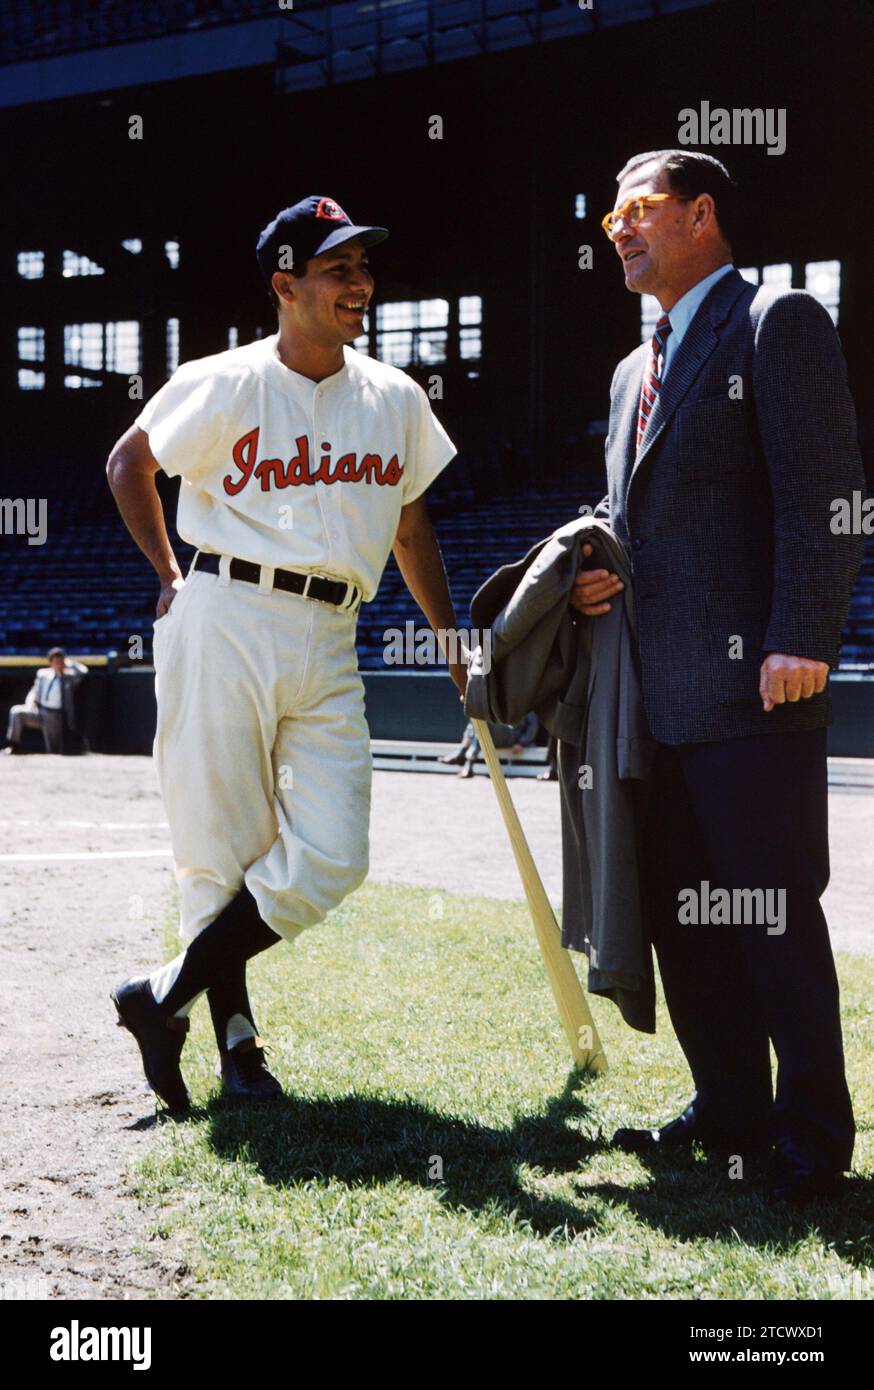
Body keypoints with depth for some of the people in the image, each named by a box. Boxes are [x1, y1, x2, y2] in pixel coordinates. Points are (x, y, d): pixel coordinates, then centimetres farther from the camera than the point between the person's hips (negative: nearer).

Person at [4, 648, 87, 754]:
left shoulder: (70, 676, 1)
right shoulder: (43, 673, 11)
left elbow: (83, 672, -17)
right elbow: (34, 692, 16)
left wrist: (68, 664, -6)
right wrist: (30, 704, -4)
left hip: (55, 716, -3)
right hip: (39, 711, 3)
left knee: (54, 752, -5)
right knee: (16, 711, -19)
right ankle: (14, 746, -13)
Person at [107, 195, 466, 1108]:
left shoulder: (395, 399, 11)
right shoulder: (227, 385, -3)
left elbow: (410, 527, 21)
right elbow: (128, 463, 10)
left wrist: (454, 646, 19)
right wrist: (169, 577, 7)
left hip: (330, 644, 5)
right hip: (226, 621, -4)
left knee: (330, 860, -6)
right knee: (223, 852, -1)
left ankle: (164, 1000, 7)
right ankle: (235, 1041, 15)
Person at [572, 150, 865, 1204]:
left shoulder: (778, 322, -4)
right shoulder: (636, 369, 22)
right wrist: (595, 568, 8)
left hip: (750, 684, -9)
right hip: (658, 689, 9)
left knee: (773, 914, -4)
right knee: (682, 913, 13)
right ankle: (731, 1110, 25)